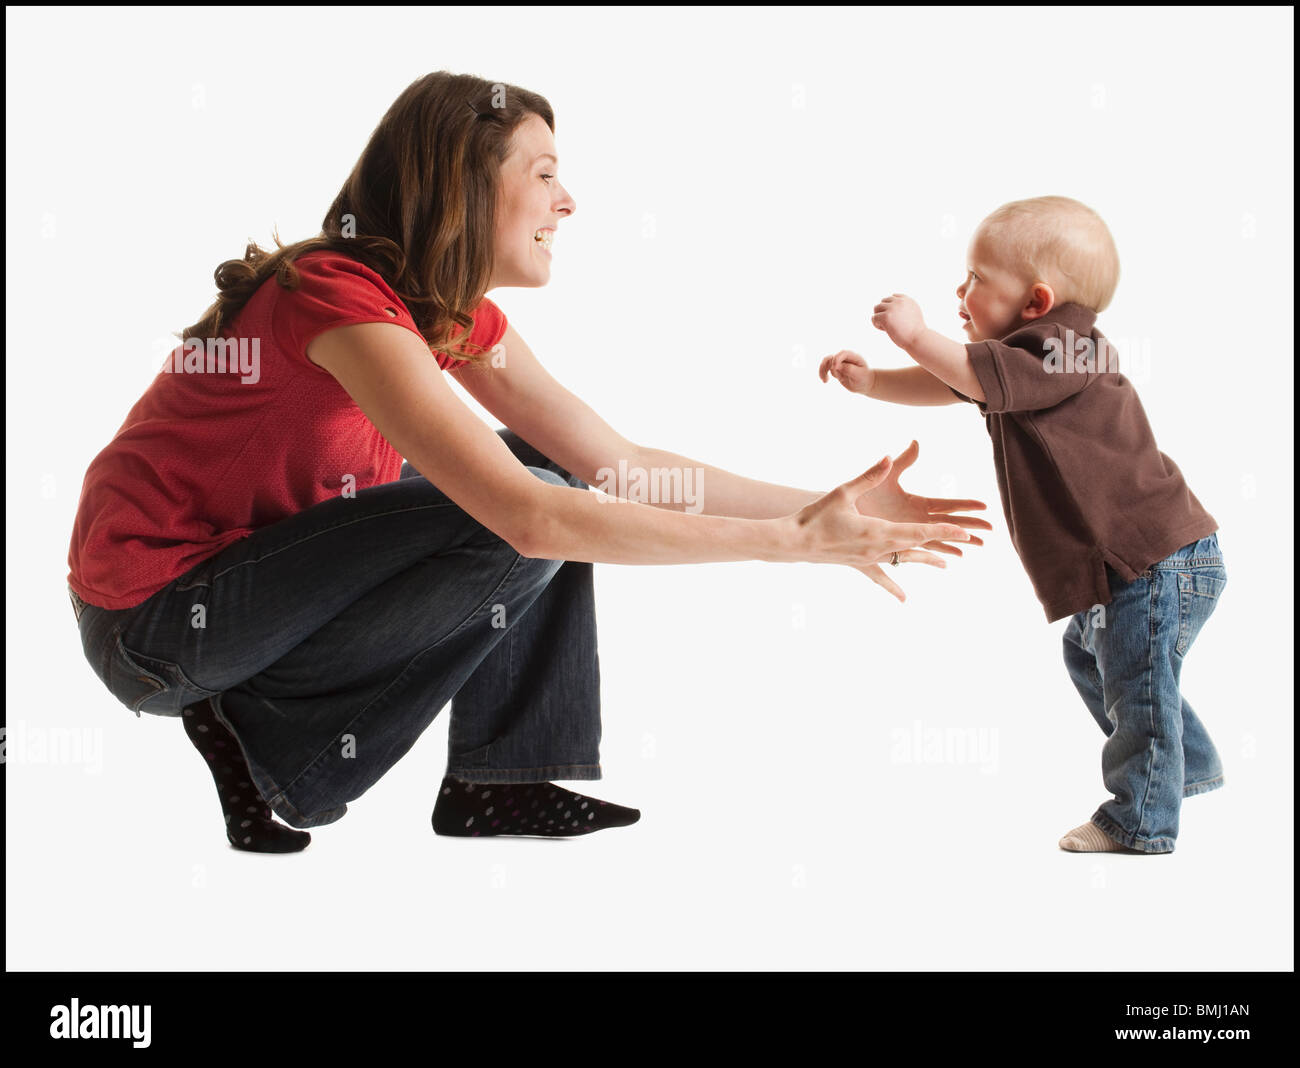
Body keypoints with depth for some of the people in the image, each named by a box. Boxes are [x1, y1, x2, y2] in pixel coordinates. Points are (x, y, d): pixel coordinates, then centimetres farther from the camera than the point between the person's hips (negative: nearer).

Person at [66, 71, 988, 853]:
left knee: (544, 482, 1)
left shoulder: (459, 316, 4)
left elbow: (621, 466, 1)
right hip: (157, 618, -9)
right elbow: (528, 519, -32)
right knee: (532, 514, -20)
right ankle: (277, 748, -9)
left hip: (257, 559, 9)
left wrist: (821, 507, -7)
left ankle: (498, 781, 0)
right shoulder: (343, 300, -24)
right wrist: (791, 543, -29)